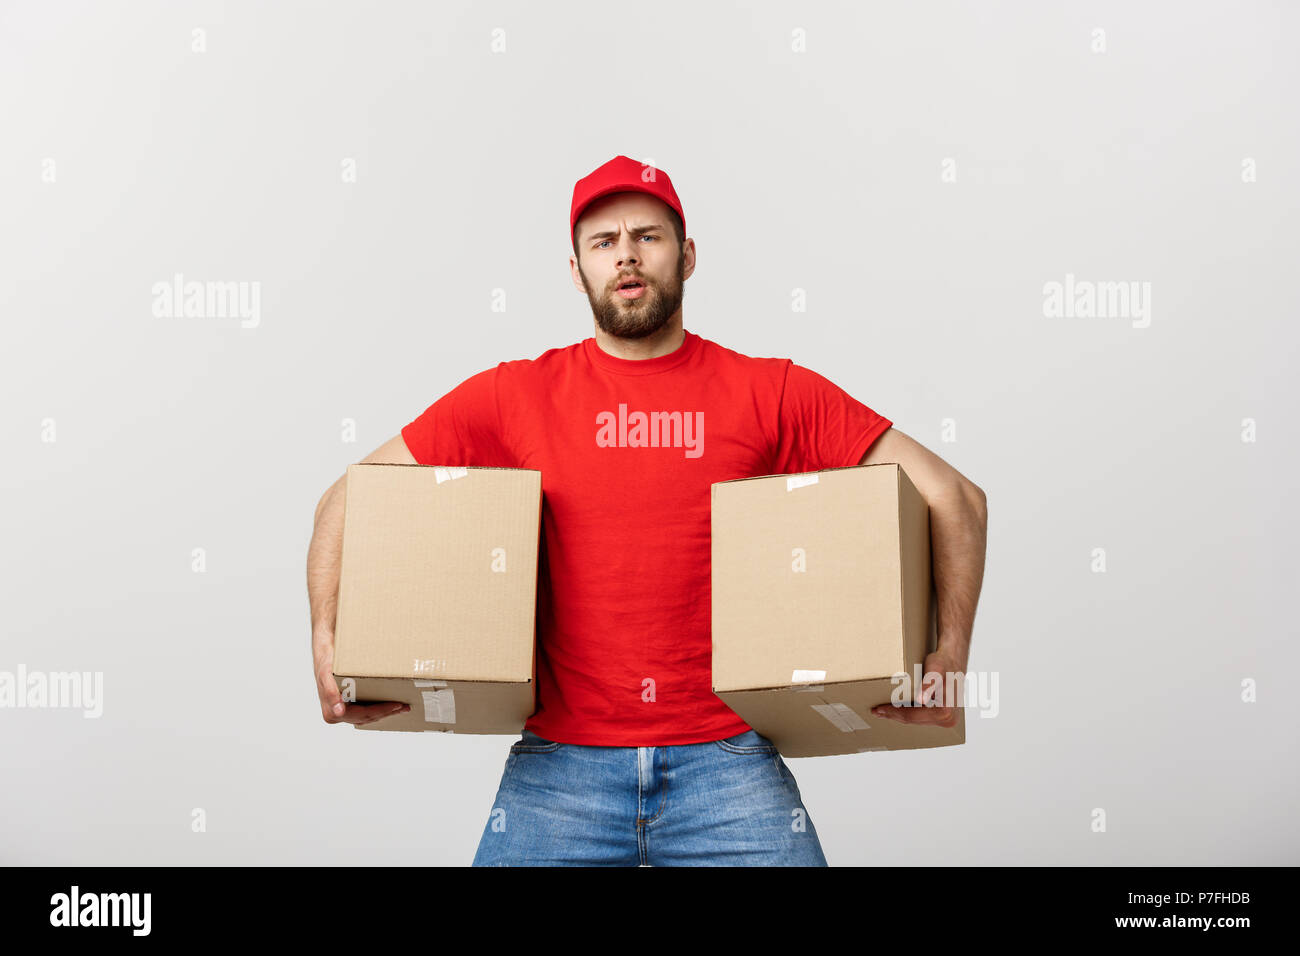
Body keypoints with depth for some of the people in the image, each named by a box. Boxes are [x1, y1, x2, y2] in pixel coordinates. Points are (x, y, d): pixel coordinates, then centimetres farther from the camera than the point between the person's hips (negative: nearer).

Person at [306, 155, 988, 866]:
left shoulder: (770, 393, 2)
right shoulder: (518, 395, 4)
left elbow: (955, 495, 4)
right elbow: (347, 497, 9)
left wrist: (950, 651, -8)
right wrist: (329, 642, -5)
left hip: (725, 752, 0)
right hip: (560, 760, 1)